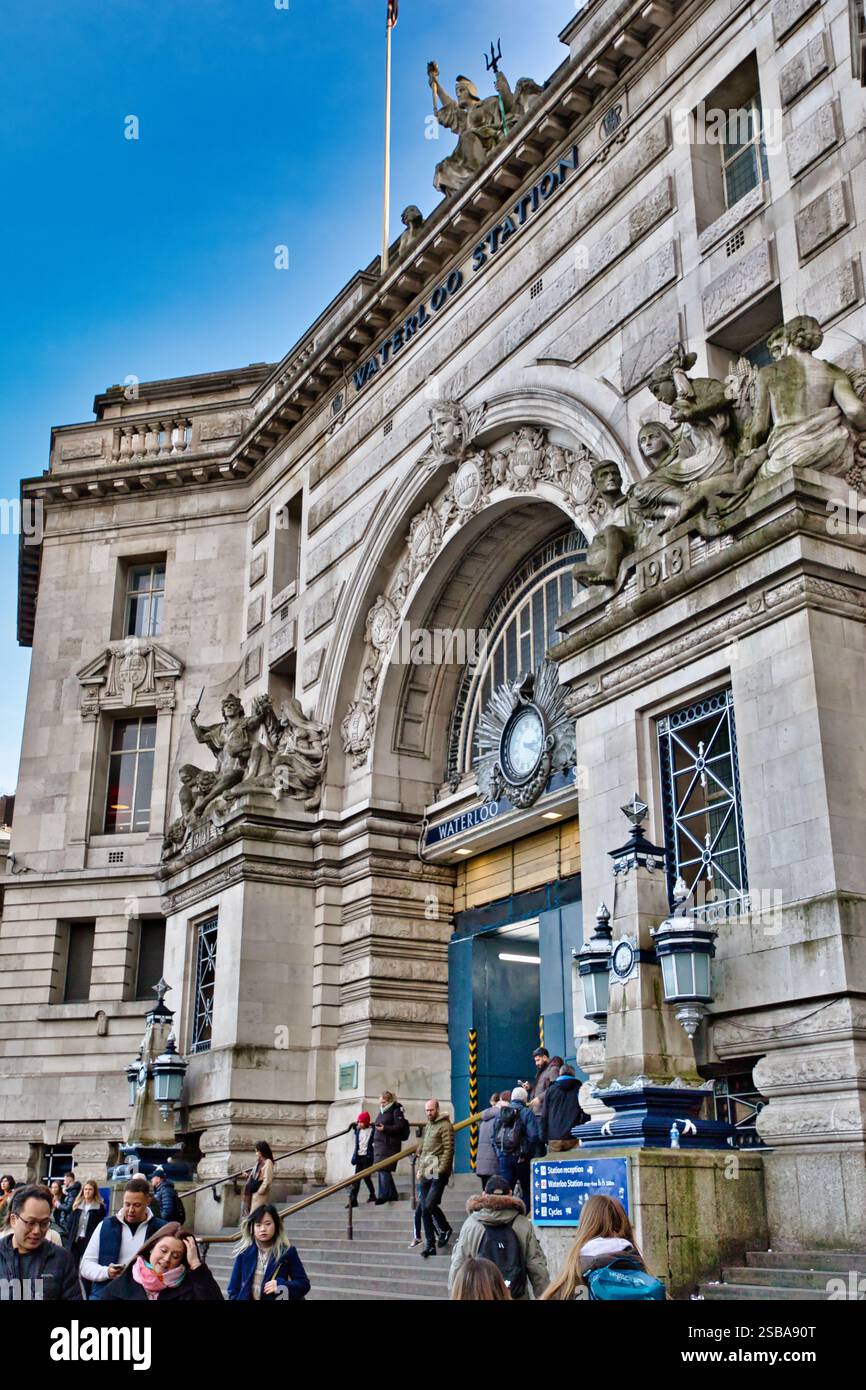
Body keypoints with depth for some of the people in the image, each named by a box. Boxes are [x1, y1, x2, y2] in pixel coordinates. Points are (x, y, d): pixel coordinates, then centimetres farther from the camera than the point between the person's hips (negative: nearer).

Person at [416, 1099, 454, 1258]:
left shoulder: (445, 1126, -5)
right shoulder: (427, 1127, 20)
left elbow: (448, 1149, -11)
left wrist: (441, 1169, -17)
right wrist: (420, 1168, 15)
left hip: (438, 1173, -8)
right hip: (425, 1174, 8)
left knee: (430, 1204, -16)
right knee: (424, 1209, 5)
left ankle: (445, 1230, 9)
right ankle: (430, 1245, 11)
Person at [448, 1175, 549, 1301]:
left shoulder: (471, 1225, -3)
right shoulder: (524, 1225, -1)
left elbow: (458, 1265, -1)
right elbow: (537, 1266, 1)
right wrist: (544, 1297, 9)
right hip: (517, 1295, 1)